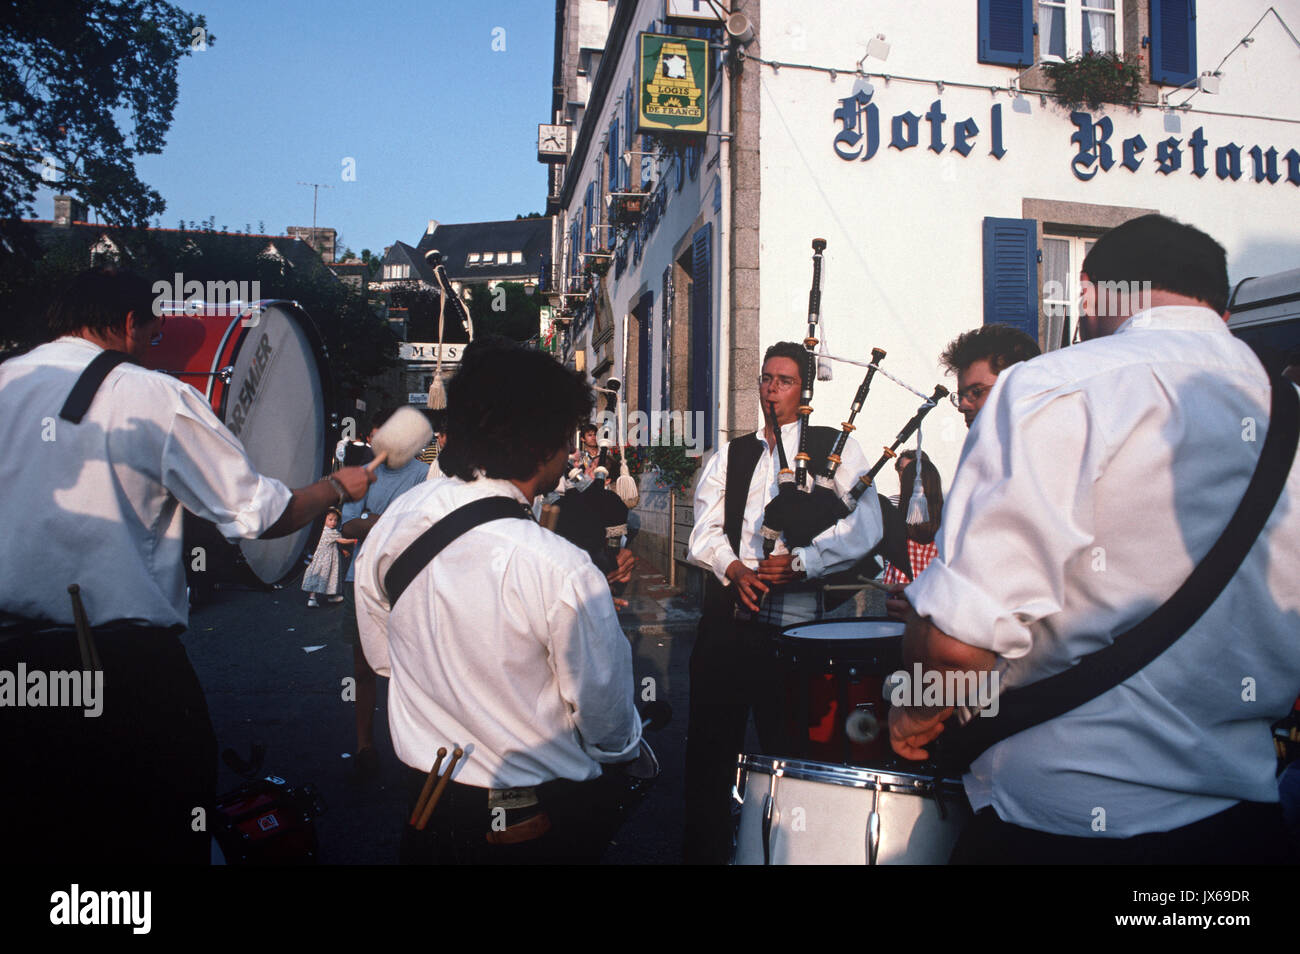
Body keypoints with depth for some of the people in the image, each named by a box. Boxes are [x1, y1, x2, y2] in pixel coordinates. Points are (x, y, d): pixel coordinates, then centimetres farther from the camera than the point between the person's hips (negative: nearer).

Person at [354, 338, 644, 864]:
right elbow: (610, 730, -17)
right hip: (542, 821, -4)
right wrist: (624, 746, 5)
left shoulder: (389, 525, -12)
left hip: (426, 801, 5)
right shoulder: (563, 572, -31)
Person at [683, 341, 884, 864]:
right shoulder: (730, 455, 16)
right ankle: (703, 849, 24)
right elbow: (703, 530, 7)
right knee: (709, 741, 8)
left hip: (796, 621, -3)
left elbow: (865, 525, -5)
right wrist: (735, 570, -12)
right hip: (726, 617, 3)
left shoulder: (836, 447, 6)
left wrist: (801, 562, -18)